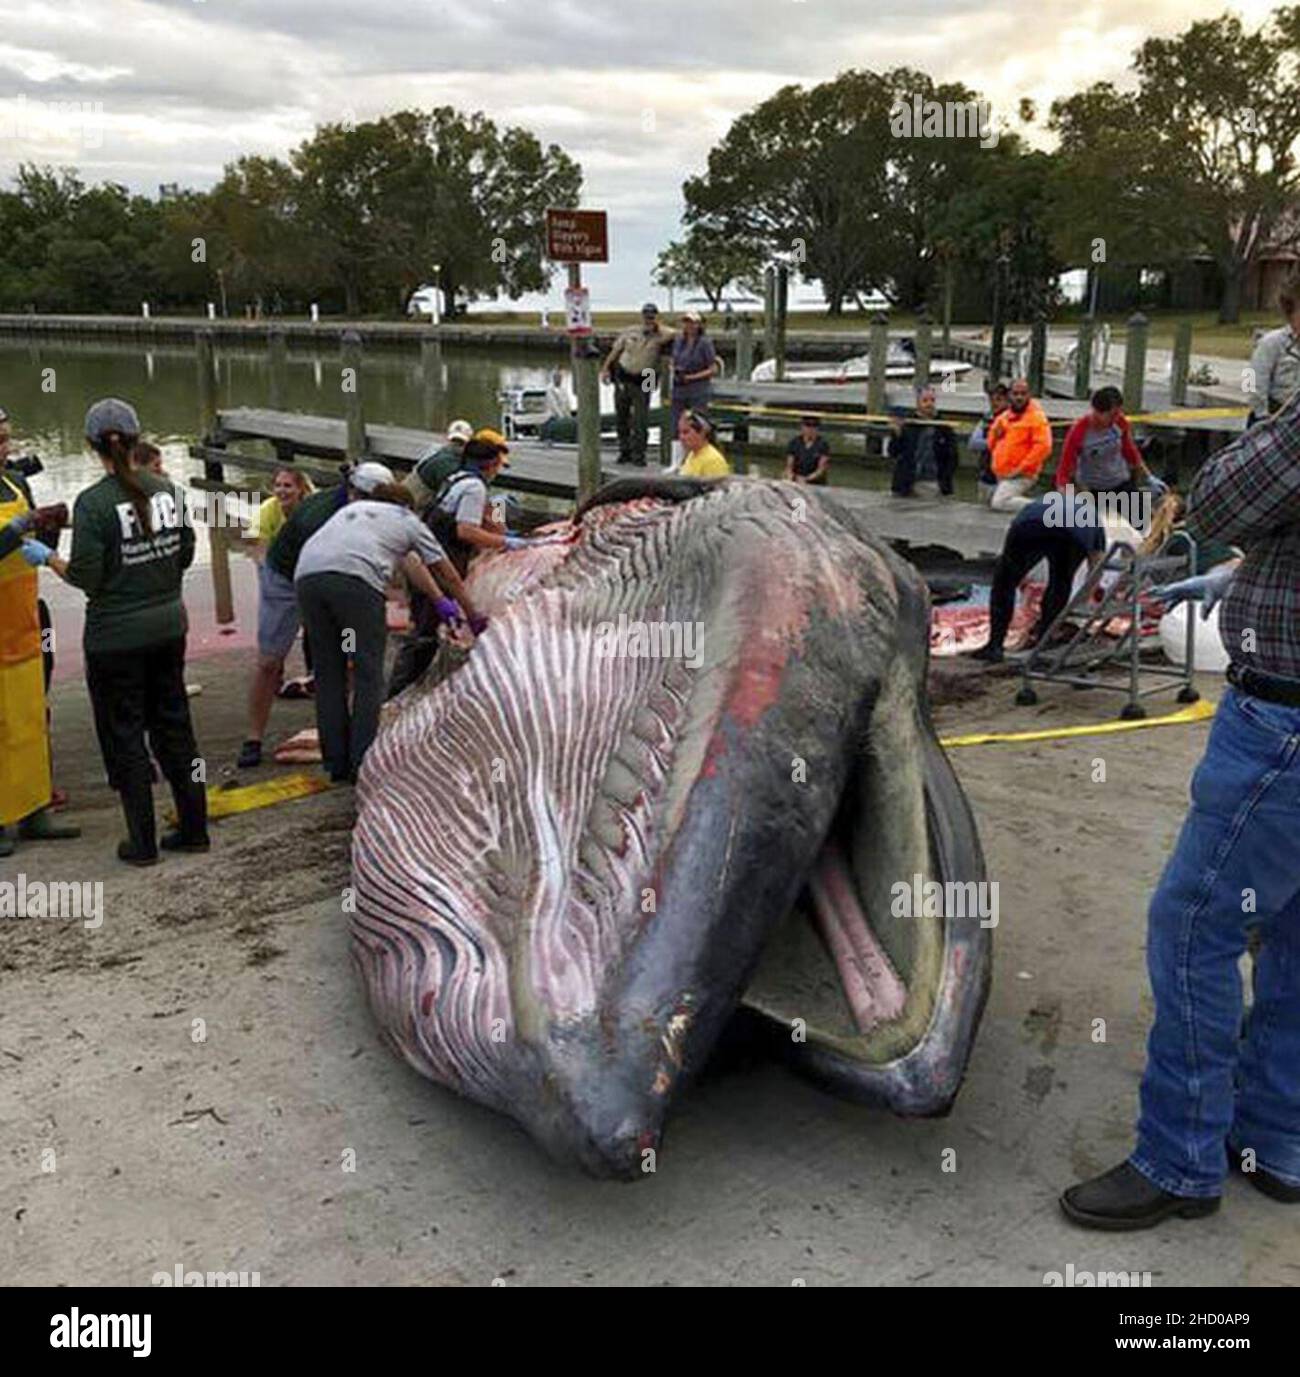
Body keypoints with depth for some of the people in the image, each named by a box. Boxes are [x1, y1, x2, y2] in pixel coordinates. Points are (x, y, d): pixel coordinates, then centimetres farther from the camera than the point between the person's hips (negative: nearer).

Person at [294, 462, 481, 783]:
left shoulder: (351, 511, 38)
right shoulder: (408, 521, 26)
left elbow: (409, 563, 44)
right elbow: (447, 573, 31)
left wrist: (441, 602, 50)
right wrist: (472, 613, 46)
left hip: (307, 575, 5)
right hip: (355, 579, -5)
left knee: (328, 673, 13)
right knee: (368, 675, 5)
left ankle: (336, 763, 18)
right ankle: (362, 765, 2)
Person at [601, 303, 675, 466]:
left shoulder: (659, 336, -3)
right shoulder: (631, 332, 6)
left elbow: (670, 335, -24)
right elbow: (615, 350, 10)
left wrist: (657, 327, -14)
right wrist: (605, 368, 2)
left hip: (642, 383, -3)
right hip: (623, 378, 3)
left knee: (640, 421, -8)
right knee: (622, 418, 10)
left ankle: (638, 455, -2)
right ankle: (624, 451, 21)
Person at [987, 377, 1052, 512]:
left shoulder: (1036, 417, -10)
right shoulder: (1003, 417, 13)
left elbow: (1043, 446, -20)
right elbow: (992, 445, 21)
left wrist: (1021, 468, -20)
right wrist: (996, 433, -2)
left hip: (1021, 475, -9)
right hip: (1001, 475, 9)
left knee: (999, 503, -23)